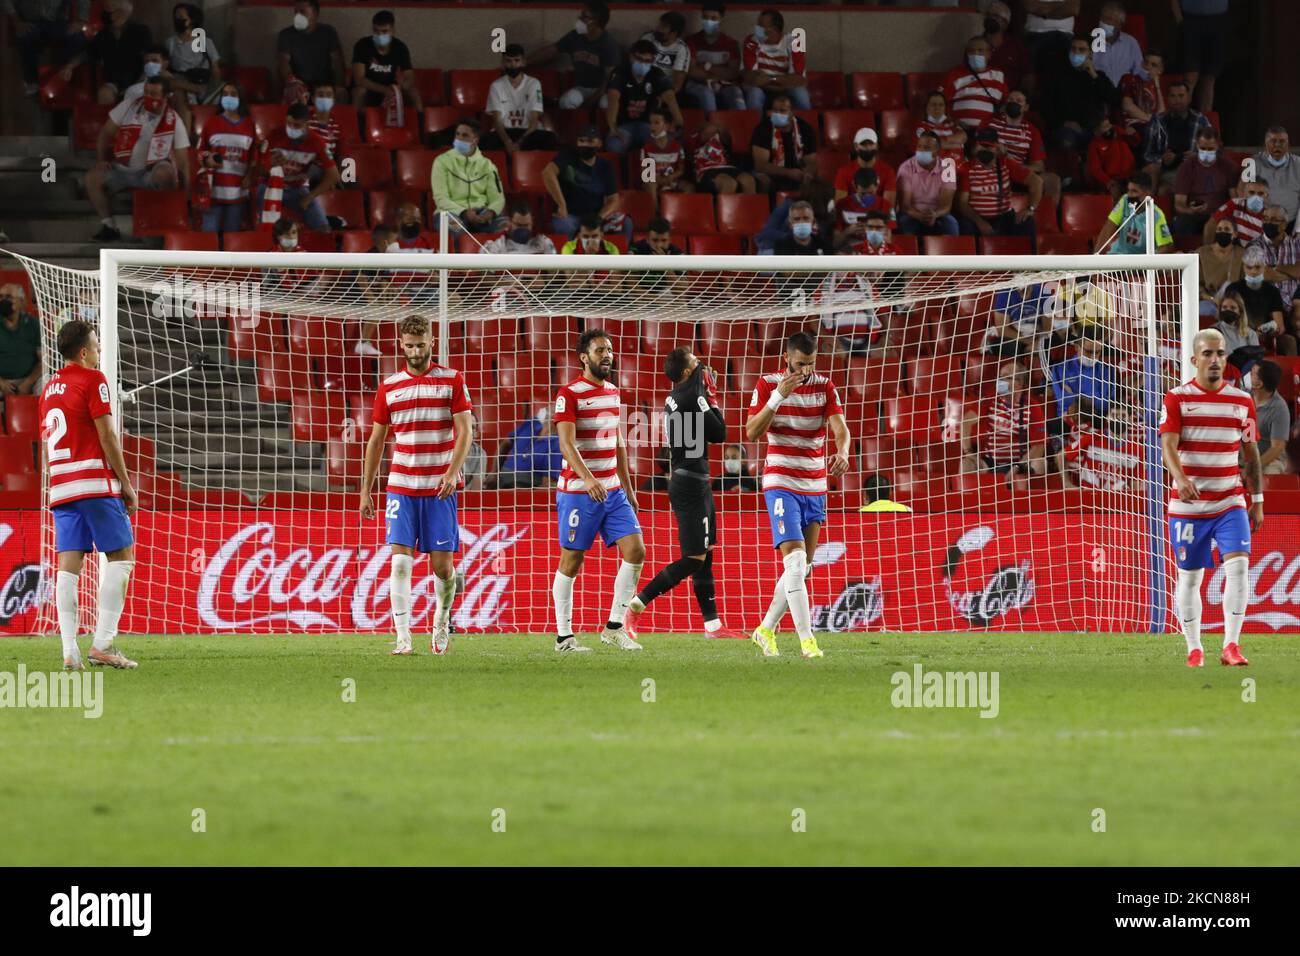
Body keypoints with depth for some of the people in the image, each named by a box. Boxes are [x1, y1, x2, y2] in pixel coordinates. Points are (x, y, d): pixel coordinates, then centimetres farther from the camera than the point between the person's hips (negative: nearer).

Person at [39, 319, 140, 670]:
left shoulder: (49, 388, 17)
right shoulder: (92, 380, -5)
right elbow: (106, 435, -9)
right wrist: (126, 483, -5)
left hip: (61, 487, 7)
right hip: (96, 483, -7)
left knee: (68, 565, 0)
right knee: (121, 556, -2)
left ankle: (70, 651, -8)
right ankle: (103, 643, -12)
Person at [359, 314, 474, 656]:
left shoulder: (452, 380, 2)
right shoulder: (389, 387, 8)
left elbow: (465, 432, -3)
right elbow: (376, 440, 13)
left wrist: (452, 473, -18)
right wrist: (365, 491, 10)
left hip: (440, 489, -1)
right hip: (401, 487, 1)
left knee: (442, 564, 1)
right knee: (400, 561, -11)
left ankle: (442, 623, 28)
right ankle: (403, 638, -13)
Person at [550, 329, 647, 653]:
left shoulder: (613, 392, 14)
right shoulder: (570, 394, -10)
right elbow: (566, 444, -20)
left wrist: (628, 488, 21)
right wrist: (588, 478, -34)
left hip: (613, 491, 7)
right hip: (578, 491, -7)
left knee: (635, 551, -3)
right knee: (572, 561, -1)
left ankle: (614, 627, 5)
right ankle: (564, 637, 7)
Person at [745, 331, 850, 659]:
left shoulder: (825, 386, 2)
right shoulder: (767, 385, -5)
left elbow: (840, 428, -11)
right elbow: (751, 433, -12)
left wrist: (842, 453, -33)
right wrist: (778, 396, -23)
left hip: (815, 486, 5)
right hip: (780, 484, -5)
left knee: (803, 569, 9)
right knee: (795, 559, -18)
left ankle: (766, 629, 26)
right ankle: (806, 639, -22)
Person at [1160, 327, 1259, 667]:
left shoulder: (1242, 401, 6)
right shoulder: (1176, 399, -3)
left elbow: (1251, 452, 13)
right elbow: (1168, 445, -15)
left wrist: (1258, 500, 9)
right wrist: (1181, 478, -35)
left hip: (1230, 503, 1)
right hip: (1188, 504, -1)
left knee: (1238, 565, -17)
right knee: (1190, 576, 5)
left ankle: (1231, 646, -17)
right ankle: (1194, 649, 18)